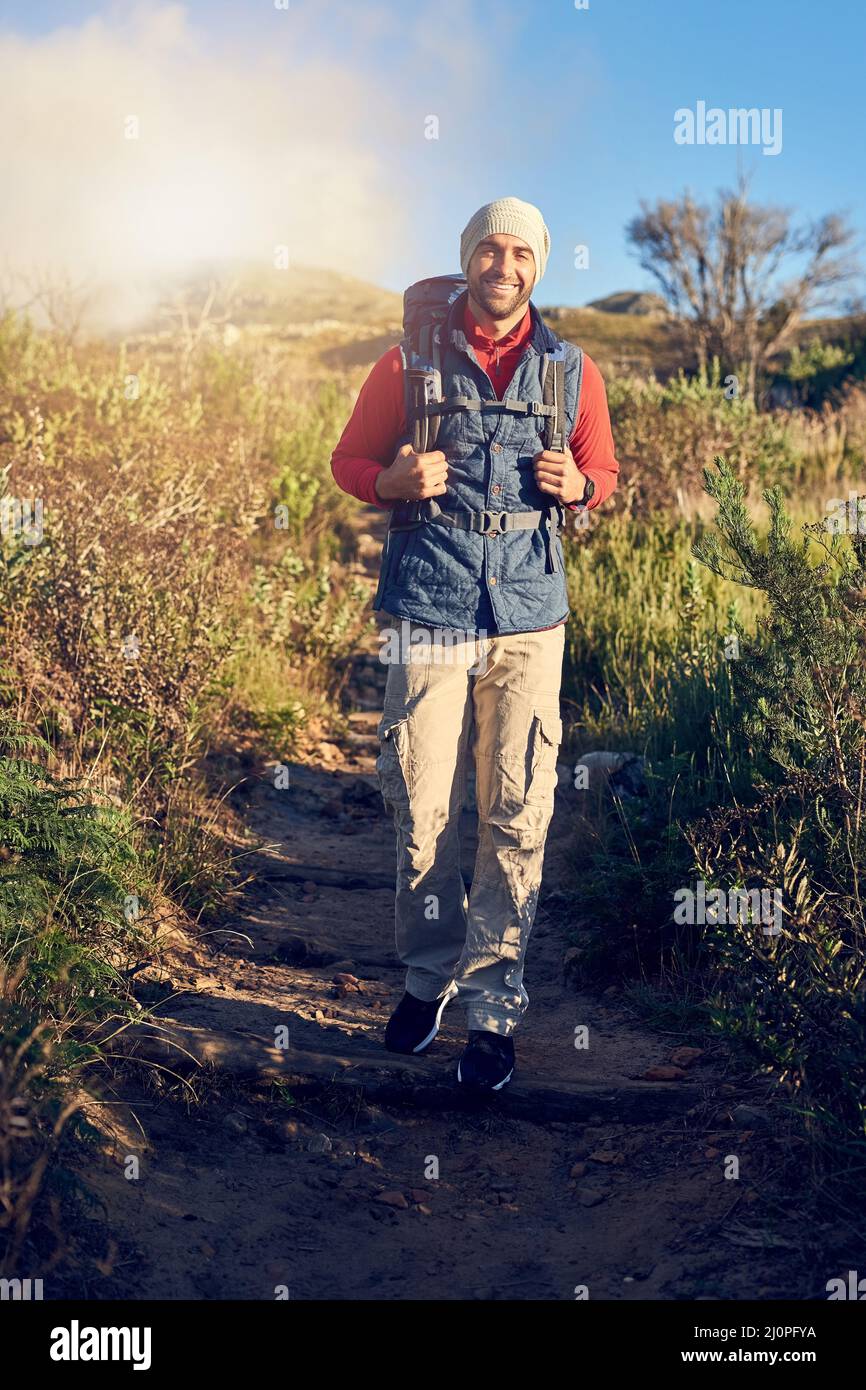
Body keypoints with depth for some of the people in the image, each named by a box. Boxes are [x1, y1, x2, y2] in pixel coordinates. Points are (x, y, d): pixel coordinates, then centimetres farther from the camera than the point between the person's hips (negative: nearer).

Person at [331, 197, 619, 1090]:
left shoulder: (570, 370, 11)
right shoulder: (412, 360, 7)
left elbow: (603, 471, 20)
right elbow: (350, 461, 12)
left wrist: (575, 484, -4)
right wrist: (396, 481, -10)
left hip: (529, 614, 1)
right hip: (429, 607, -1)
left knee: (516, 815, -1)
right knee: (421, 808, 3)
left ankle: (494, 1008, 10)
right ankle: (428, 975, 25)